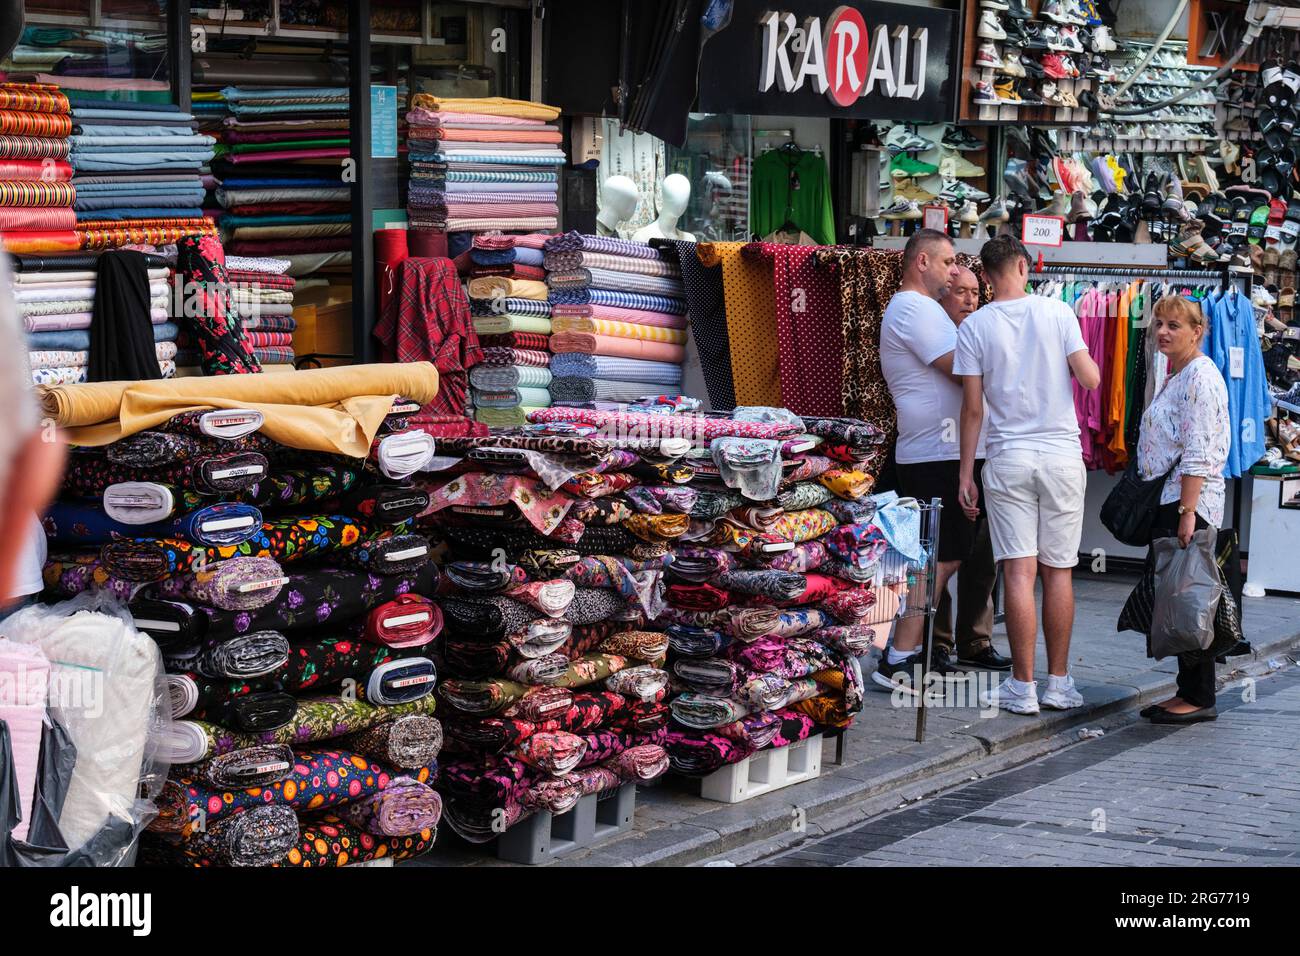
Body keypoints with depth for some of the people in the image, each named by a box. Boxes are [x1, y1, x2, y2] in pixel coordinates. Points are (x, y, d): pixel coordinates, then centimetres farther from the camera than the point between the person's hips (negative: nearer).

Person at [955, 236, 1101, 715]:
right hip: (1062, 455, 1)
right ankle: (1058, 682, 13)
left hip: (1008, 458, -1)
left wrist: (966, 473, 4)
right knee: (1059, 571, 8)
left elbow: (973, 408, -2)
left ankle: (1023, 687, -1)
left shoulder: (974, 327, -2)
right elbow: (1091, 379, -4)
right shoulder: (1057, 312, -1)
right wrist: (1085, 360, 19)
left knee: (1019, 572, -1)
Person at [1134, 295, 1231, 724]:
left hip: (1188, 502, -10)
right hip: (1168, 501, 10)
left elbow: (1199, 453, -19)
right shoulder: (1176, 375, 19)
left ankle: (1200, 698, -3)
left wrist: (1187, 511, -23)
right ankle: (1189, 691, 14)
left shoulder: (1200, 376, -12)